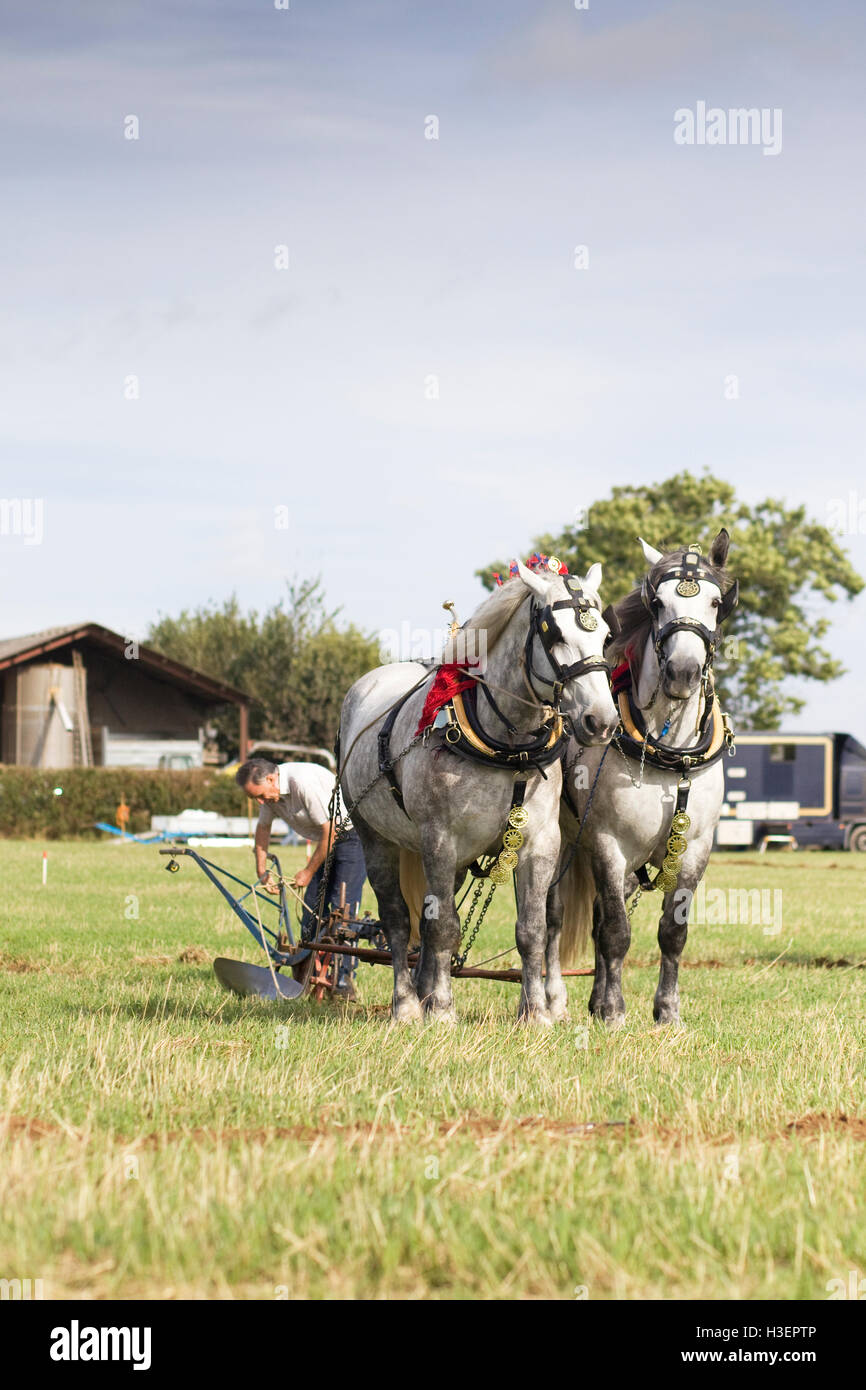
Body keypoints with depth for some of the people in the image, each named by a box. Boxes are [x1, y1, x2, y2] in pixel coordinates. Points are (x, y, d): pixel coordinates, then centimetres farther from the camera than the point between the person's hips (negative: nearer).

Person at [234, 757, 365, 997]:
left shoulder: (304, 782, -29)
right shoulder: (269, 789, -2)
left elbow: (330, 832, -25)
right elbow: (263, 828, 18)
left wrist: (308, 872, -15)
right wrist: (261, 870, 14)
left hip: (352, 836, -9)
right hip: (327, 842, 9)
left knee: (342, 907, -16)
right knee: (312, 906, 2)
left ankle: (345, 979, -15)